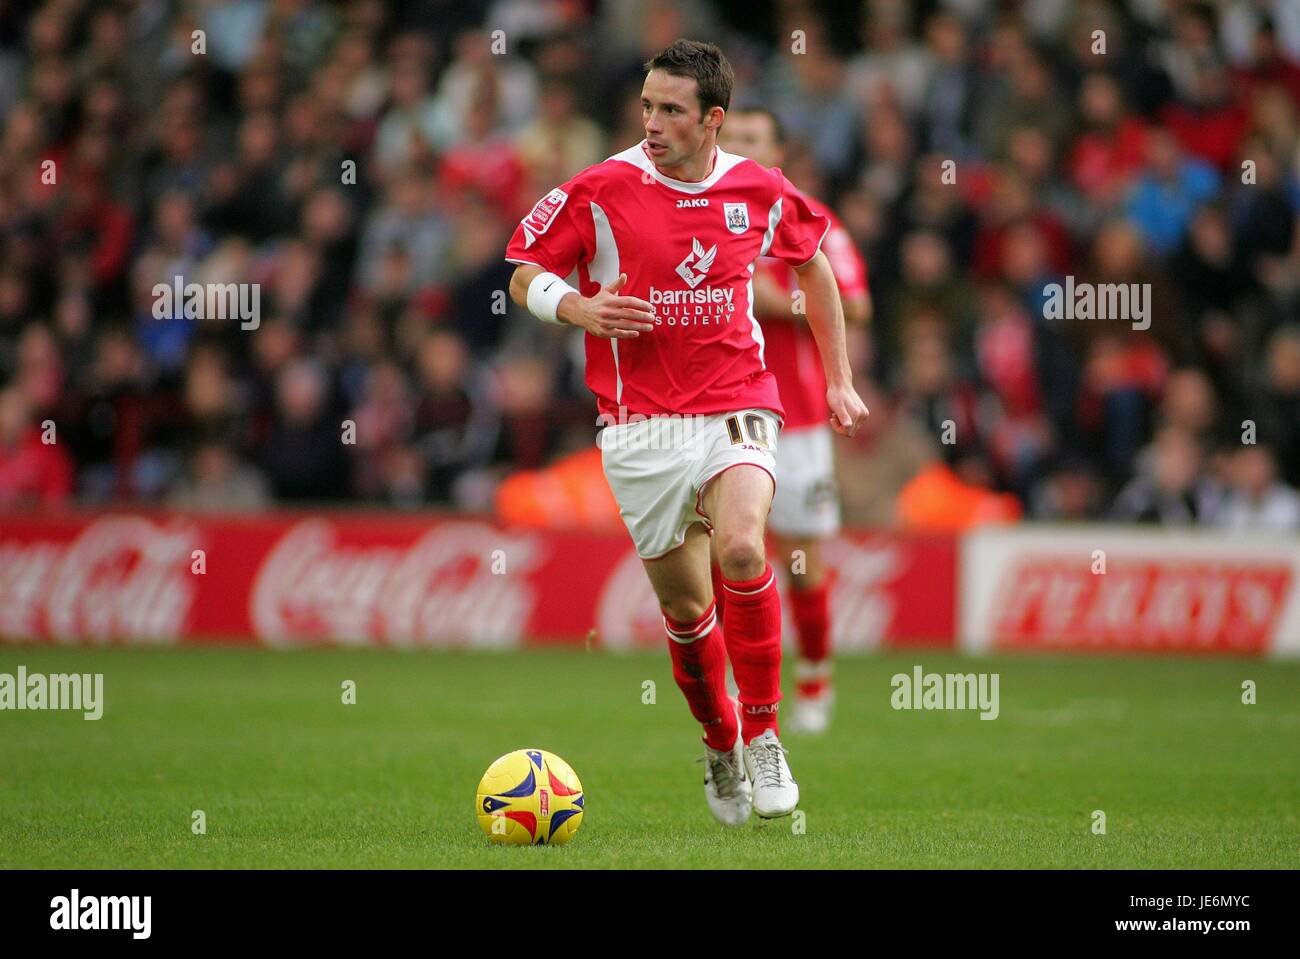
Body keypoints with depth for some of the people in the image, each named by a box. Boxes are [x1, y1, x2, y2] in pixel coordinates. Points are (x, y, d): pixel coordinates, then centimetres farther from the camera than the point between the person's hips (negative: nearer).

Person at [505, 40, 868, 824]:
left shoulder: (761, 193, 1)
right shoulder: (601, 190, -6)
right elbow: (524, 271, 3)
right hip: (640, 426, 0)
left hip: (736, 411, 0)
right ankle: (719, 746, 32)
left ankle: (763, 735, -11)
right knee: (685, 605, 5)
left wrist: (838, 377, 20)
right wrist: (580, 310, -18)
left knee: (741, 547, -27)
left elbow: (814, 259, 20)